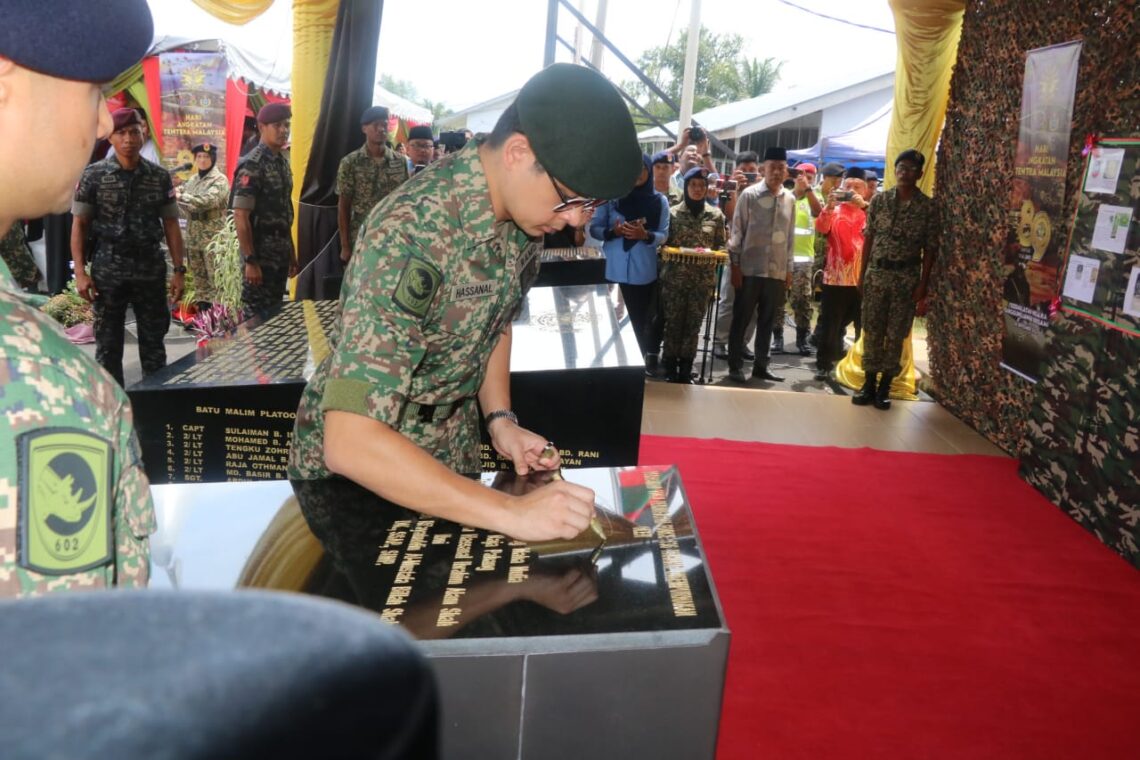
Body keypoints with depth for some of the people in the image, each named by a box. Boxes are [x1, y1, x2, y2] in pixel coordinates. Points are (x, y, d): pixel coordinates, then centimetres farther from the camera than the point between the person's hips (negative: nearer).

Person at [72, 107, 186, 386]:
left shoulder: (160, 176, 4)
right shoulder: (94, 175, -1)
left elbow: (171, 225, 6)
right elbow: (79, 224, 0)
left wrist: (179, 270, 0)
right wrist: (80, 272, -8)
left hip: (151, 268, 1)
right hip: (108, 269, -1)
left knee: (153, 342, 9)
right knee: (108, 344, 6)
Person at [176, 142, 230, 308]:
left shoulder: (220, 180, -7)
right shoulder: (193, 179, 15)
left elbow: (207, 201, -22)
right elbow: (185, 203, 13)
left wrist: (181, 196, -19)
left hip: (213, 237, -7)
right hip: (193, 236, 7)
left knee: (215, 277, -7)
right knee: (198, 276, 14)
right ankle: (202, 309, 23)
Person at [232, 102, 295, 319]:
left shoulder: (282, 162, 11)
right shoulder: (252, 165, -14)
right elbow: (240, 216, -18)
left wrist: (291, 252, 16)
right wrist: (250, 261, -21)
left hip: (280, 253, 8)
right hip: (260, 253, -8)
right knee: (257, 316, -1)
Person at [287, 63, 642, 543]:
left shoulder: (523, 209, -11)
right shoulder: (411, 237, -34)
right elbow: (349, 442, -39)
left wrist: (500, 419, -6)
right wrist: (511, 512, -41)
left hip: (449, 458, 7)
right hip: (353, 468, -6)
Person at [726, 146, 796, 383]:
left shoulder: (790, 199, 8)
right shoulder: (750, 195, -4)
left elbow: (791, 236, 12)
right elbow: (737, 231, -3)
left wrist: (789, 269, 10)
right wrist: (735, 266, -7)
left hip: (777, 271, 4)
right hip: (750, 269, -4)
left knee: (767, 321, 10)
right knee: (741, 320, 3)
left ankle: (760, 365, 20)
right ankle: (735, 366, 11)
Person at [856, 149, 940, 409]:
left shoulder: (928, 207, -3)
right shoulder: (879, 200, 2)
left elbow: (930, 249, -2)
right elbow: (869, 238, 6)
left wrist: (923, 284, -6)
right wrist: (862, 273, 3)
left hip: (906, 277, -1)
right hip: (876, 272, 2)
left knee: (896, 333, 4)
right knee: (872, 330, 4)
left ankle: (884, 387, 13)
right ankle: (869, 383, 14)